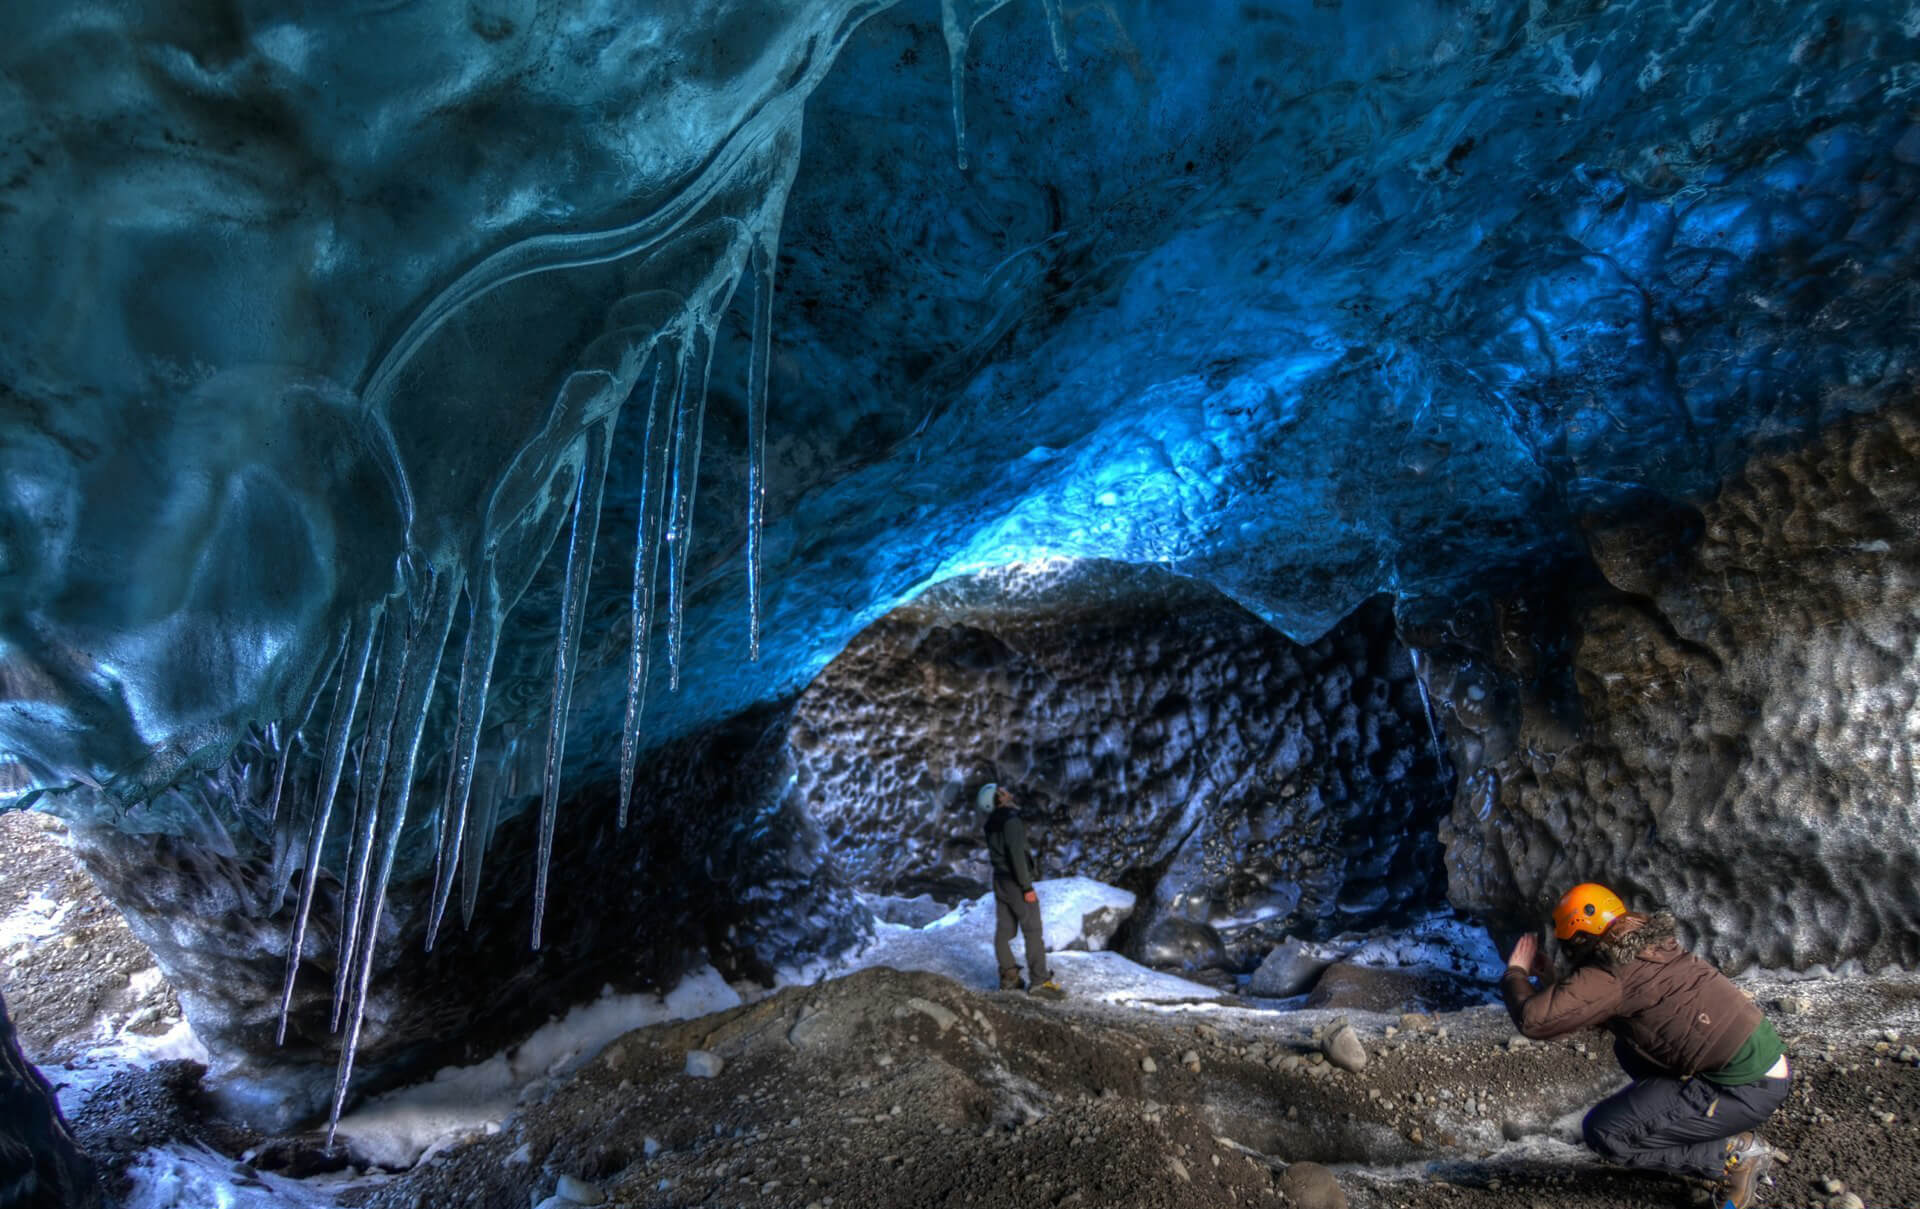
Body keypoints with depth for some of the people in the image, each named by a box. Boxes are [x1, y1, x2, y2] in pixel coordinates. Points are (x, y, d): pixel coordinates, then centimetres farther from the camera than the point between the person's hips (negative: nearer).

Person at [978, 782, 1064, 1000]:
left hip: (1000, 881, 9)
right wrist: (1027, 887, -21)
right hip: (1016, 882, -8)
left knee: (1003, 930, 9)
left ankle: (1008, 976, 14)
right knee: (1033, 931, -3)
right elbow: (1017, 855, -24)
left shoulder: (992, 822, 9)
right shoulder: (1011, 819, -19)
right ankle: (1039, 981, -3)